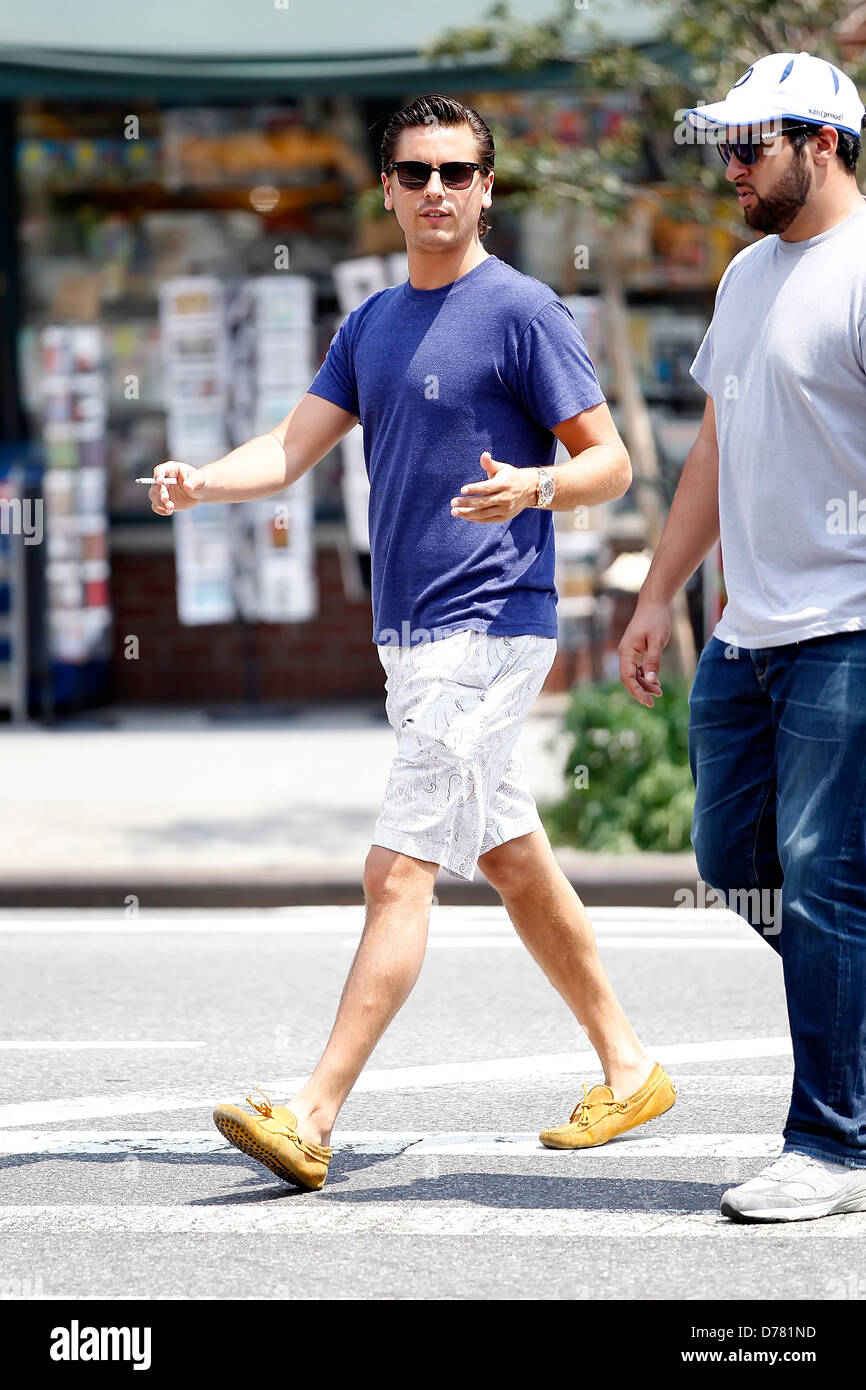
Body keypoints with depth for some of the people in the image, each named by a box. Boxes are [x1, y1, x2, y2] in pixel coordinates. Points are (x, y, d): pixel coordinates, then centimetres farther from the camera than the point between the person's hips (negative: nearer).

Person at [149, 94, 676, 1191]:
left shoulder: (521, 312, -8)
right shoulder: (374, 324, 15)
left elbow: (611, 460, -7)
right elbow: (291, 450, 10)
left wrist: (534, 488, -28)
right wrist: (199, 483, -9)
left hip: (489, 627, -9)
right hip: (410, 634, 9)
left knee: (400, 870, -12)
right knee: (512, 859, 15)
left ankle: (312, 1120, -15)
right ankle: (627, 1068, 27)